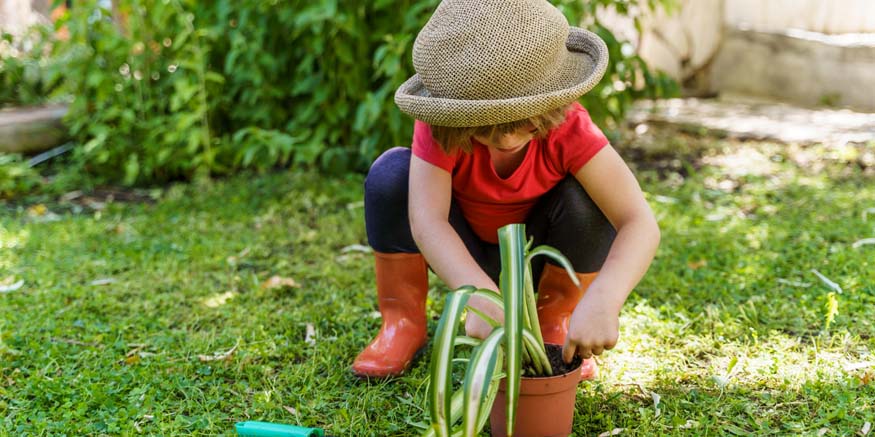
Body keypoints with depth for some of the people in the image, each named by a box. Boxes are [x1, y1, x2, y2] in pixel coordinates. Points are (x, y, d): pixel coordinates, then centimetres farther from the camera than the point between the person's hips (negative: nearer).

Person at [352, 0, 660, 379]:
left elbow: (640, 223, -37)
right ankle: (403, 323, -8)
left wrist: (602, 300, -55)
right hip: (461, 257, 0)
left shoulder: (569, 128, -29)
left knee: (587, 198, -30)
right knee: (393, 172, -27)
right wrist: (481, 297, -59)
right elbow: (426, 218, -42)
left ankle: (555, 323, -3)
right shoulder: (441, 127, -29)